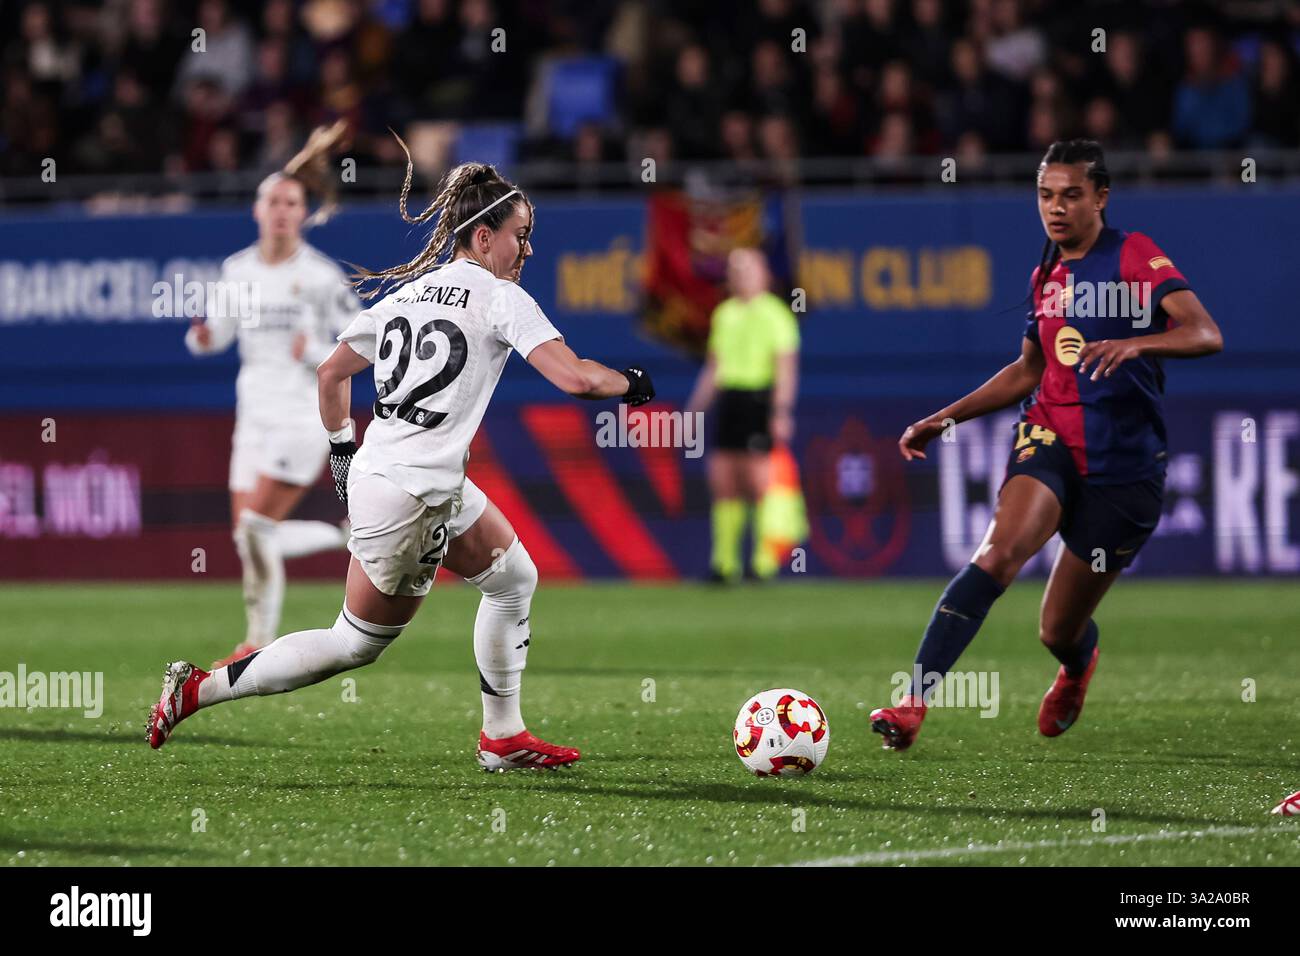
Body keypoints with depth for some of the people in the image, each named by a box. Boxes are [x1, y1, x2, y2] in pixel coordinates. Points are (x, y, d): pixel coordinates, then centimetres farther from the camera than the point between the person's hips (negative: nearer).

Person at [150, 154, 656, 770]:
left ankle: (503, 739, 25)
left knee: (514, 578, 20)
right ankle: (198, 690, 2)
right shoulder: (498, 297, -11)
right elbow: (574, 377, -20)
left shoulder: (407, 292, 12)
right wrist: (630, 384, -2)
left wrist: (343, 452, 26)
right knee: (357, 643, 1)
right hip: (405, 497, -9)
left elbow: (331, 374, 16)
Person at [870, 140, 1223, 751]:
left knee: (1059, 631, 5)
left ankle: (1079, 664, 46)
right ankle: (914, 703, -36)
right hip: (1049, 435, 3)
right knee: (1000, 551, -29)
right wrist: (944, 419, 18)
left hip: (1124, 461, -3)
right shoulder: (1046, 275, 12)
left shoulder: (1136, 259, -7)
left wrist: (1134, 343, -39)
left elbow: (1205, 335, -21)